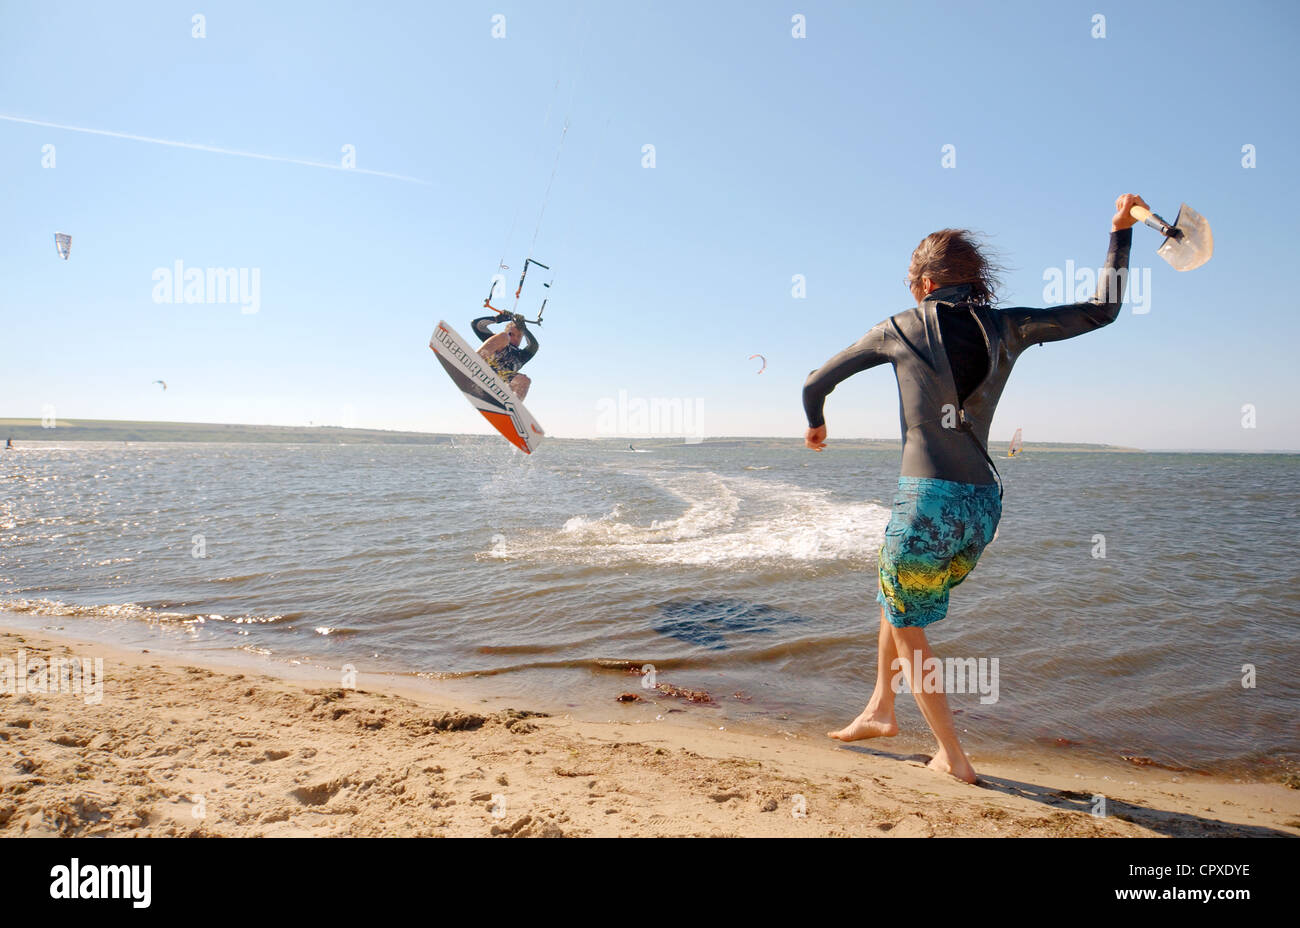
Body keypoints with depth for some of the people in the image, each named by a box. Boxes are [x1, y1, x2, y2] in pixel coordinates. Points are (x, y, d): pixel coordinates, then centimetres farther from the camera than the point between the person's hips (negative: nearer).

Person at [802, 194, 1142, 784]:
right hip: (984, 504, 6)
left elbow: (816, 382, 11)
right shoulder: (1007, 328, 8)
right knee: (894, 592, 27)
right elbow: (1103, 309, 16)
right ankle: (880, 711, 37)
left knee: (906, 627, 13)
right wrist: (1121, 230, 24)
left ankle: (954, 757, 20)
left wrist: (815, 424, 31)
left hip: (928, 500, -6)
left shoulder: (900, 328, 1)